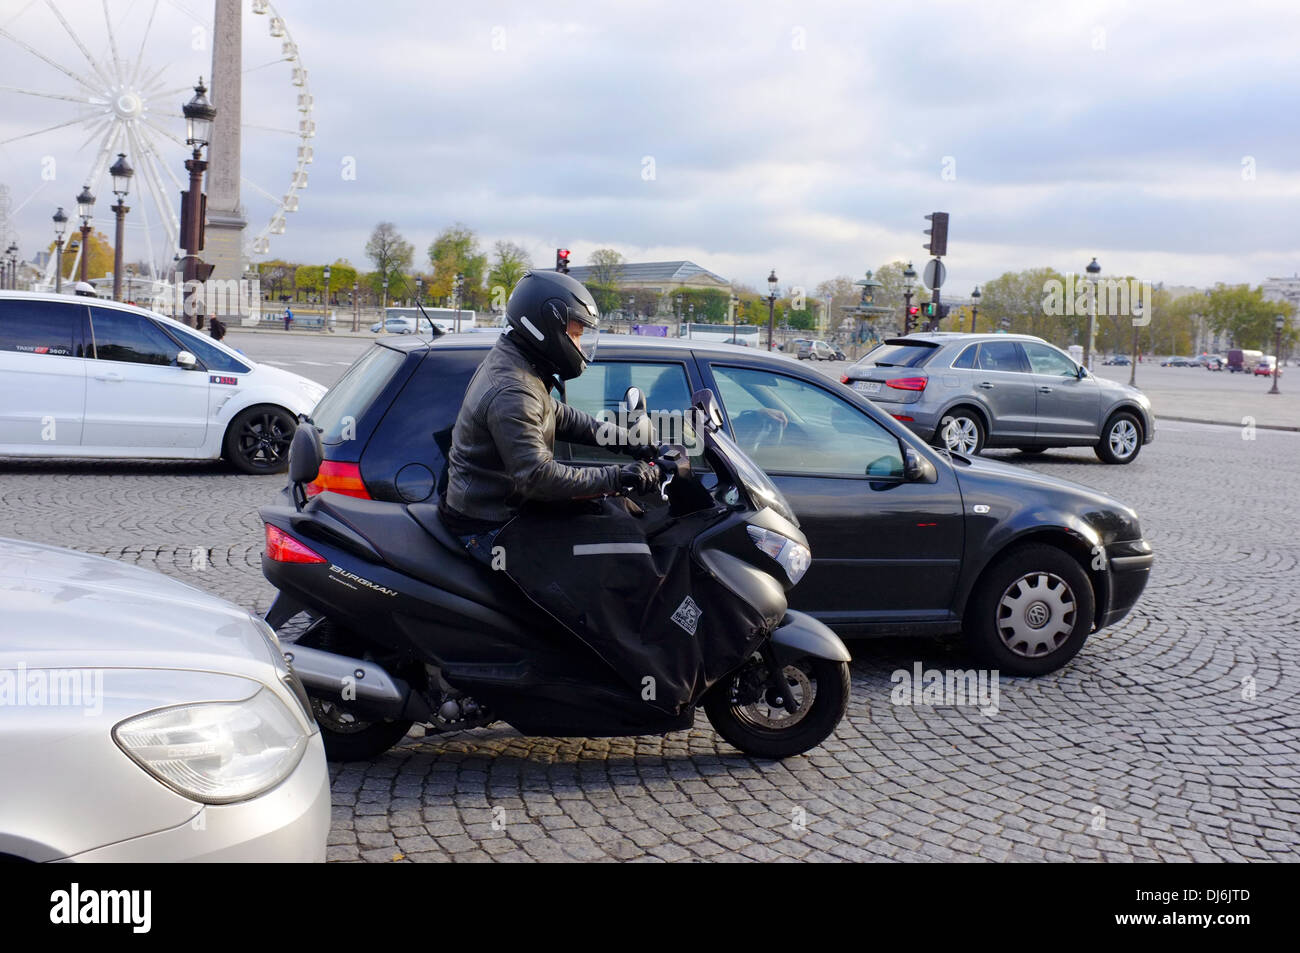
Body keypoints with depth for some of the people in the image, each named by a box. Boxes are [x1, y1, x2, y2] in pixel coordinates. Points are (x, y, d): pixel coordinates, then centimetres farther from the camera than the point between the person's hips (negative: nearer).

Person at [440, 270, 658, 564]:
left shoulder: (510, 361, 7)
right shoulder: (511, 393, -26)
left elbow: (560, 417, 18)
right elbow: (538, 476, -31)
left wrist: (625, 441, 9)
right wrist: (616, 477, -26)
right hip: (488, 529, -11)